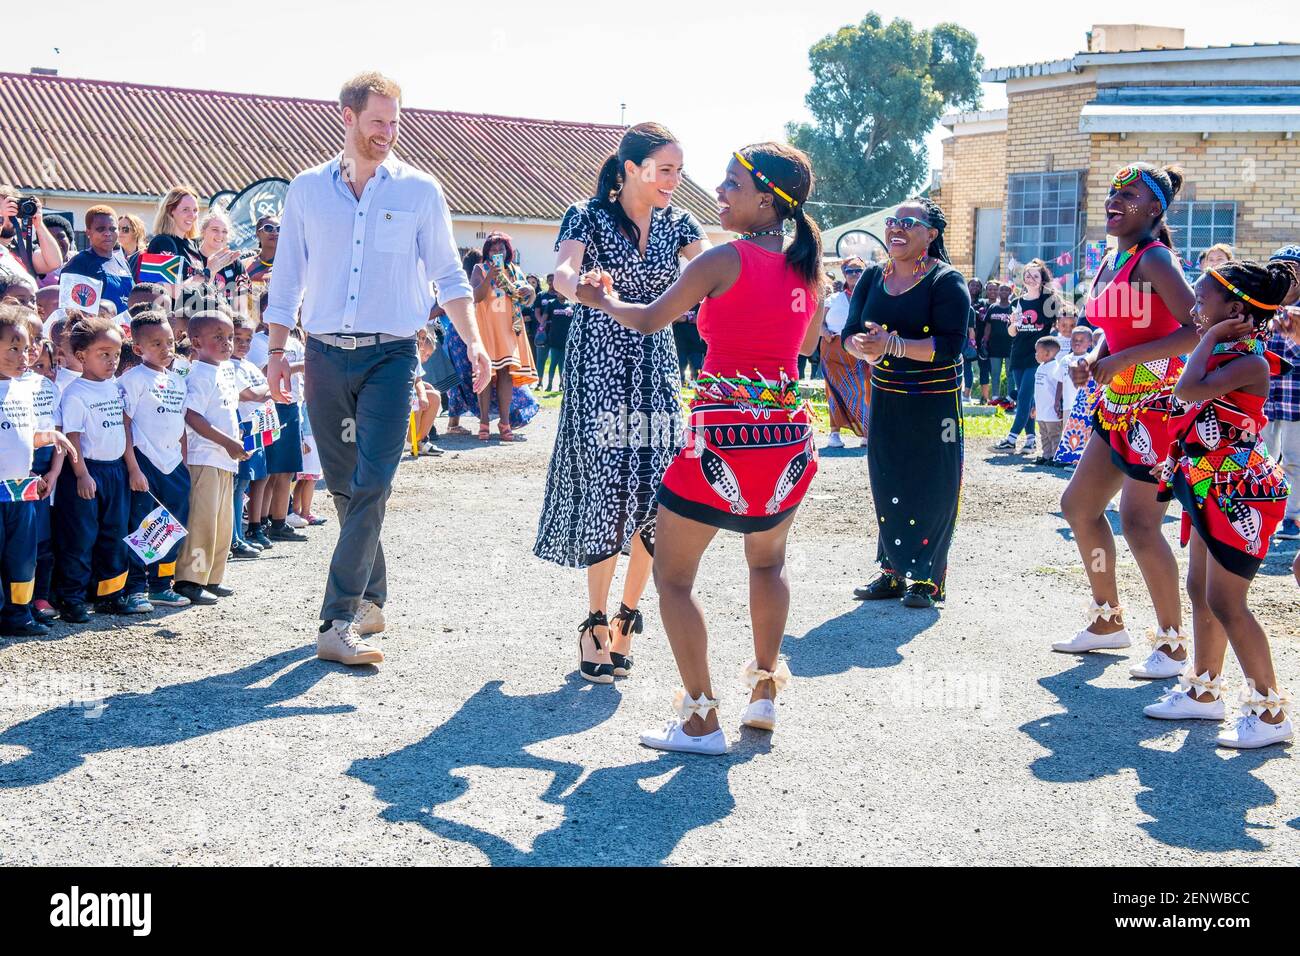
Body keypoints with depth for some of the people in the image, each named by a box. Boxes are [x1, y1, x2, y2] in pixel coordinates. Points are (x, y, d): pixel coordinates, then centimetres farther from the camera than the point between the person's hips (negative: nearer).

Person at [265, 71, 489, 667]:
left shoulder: (419, 190, 4)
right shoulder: (307, 190, 9)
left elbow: (447, 275, 6)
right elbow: (287, 278, 13)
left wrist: (473, 342, -6)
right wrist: (276, 351, 6)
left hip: (390, 356, -2)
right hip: (325, 355, 2)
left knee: (371, 487, -13)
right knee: (343, 486, 8)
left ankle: (339, 621, -16)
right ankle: (370, 600, 22)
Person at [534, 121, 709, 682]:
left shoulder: (677, 223, 8)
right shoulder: (588, 217, -6)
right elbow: (561, 273, -24)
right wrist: (581, 286, -48)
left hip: (655, 368, 4)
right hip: (600, 366, -4)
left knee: (656, 494, -2)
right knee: (608, 487, -9)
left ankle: (627, 614, 13)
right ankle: (595, 622, 3)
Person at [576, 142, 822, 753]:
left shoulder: (724, 261, -11)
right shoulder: (807, 267, 5)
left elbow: (648, 322, 0)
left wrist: (603, 299, 19)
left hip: (723, 435, -6)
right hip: (788, 436, 6)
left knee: (672, 573, 6)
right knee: (768, 563, 29)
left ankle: (701, 721, 4)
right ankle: (764, 690, 28)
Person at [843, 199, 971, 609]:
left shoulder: (946, 281, -12)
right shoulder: (872, 278, 5)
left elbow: (950, 345, -21)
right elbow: (850, 333, 2)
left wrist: (893, 344, -30)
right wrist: (864, 345, -22)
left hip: (935, 403, -5)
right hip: (886, 399, 5)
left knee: (932, 488, -1)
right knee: (886, 485, 8)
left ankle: (927, 578, 8)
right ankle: (894, 571, 18)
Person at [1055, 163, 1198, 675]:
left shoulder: (1154, 259, -15)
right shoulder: (1110, 261, 11)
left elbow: (1197, 329, -24)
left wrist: (1124, 359, -24)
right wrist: (1093, 360, 2)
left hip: (1157, 404, -10)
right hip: (1118, 405, 10)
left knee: (1139, 523, -11)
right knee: (1079, 504, 14)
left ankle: (1173, 644, 2)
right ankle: (1109, 620, 27)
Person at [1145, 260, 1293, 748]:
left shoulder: (1249, 361, -20)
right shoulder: (1223, 355, 11)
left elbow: (1189, 389, -33)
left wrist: (1209, 338, -22)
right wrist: (1178, 462, 19)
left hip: (1239, 493, -10)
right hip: (1211, 489, 10)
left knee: (1226, 603, -9)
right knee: (1201, 592, 17)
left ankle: (1271, 711, -3)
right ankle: (1204, 691, 30)